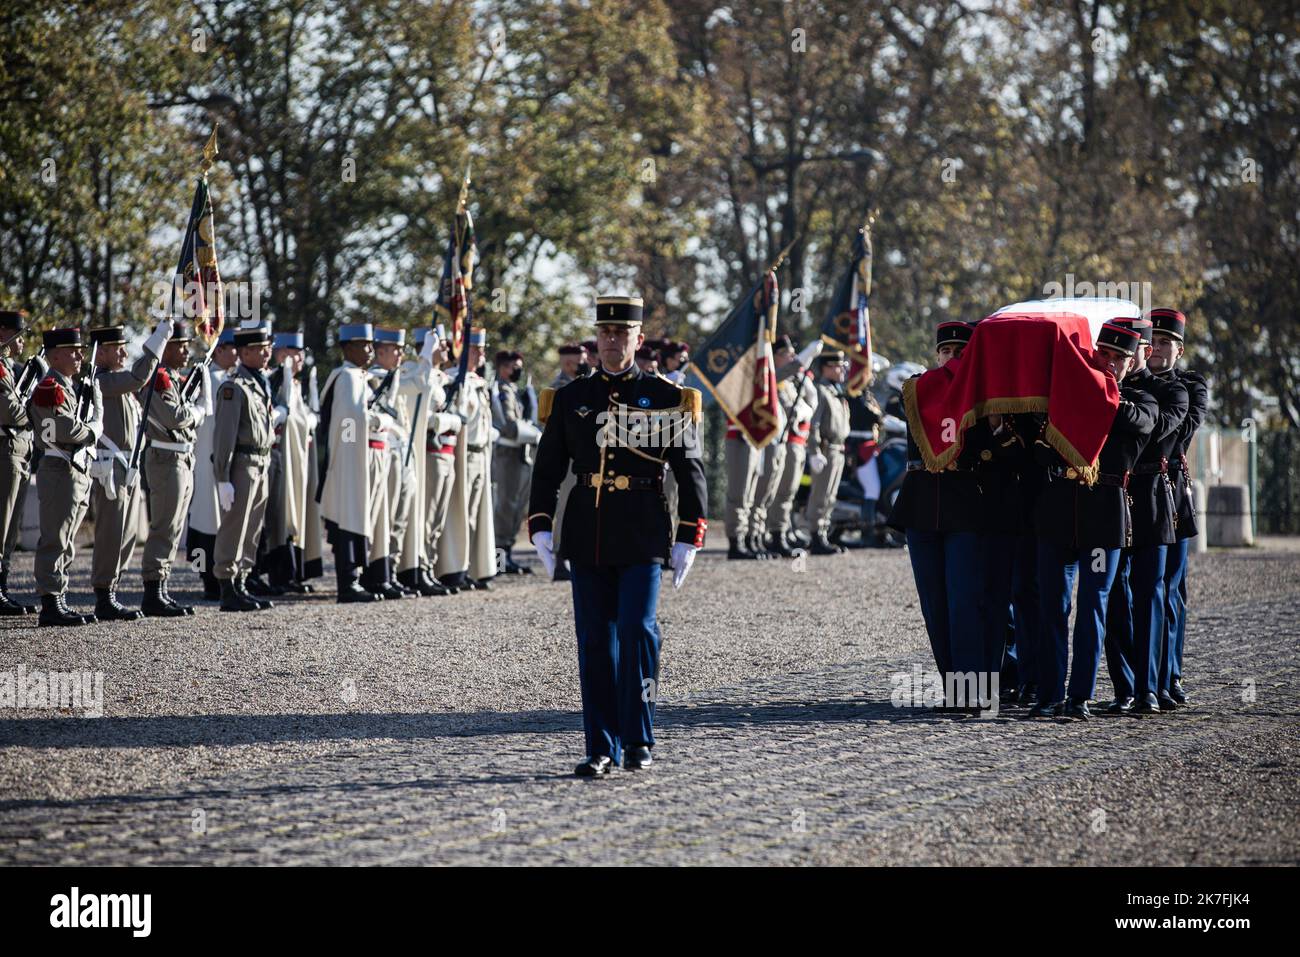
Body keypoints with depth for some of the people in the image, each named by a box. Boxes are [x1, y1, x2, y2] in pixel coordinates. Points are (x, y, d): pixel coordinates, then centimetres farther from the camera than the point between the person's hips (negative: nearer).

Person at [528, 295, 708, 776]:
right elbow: (548, 468, 10)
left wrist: (688, 538, -4)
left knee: (637, 631, -11)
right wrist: (540, 527, -2)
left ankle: (638, 740, 2)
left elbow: (690, 470, 2)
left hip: (642, 537, -2)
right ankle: (601, 748, 8)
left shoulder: (665, 397, 2)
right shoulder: (570, 399, 8)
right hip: (587, 535, 2)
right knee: (594, 643, 3)